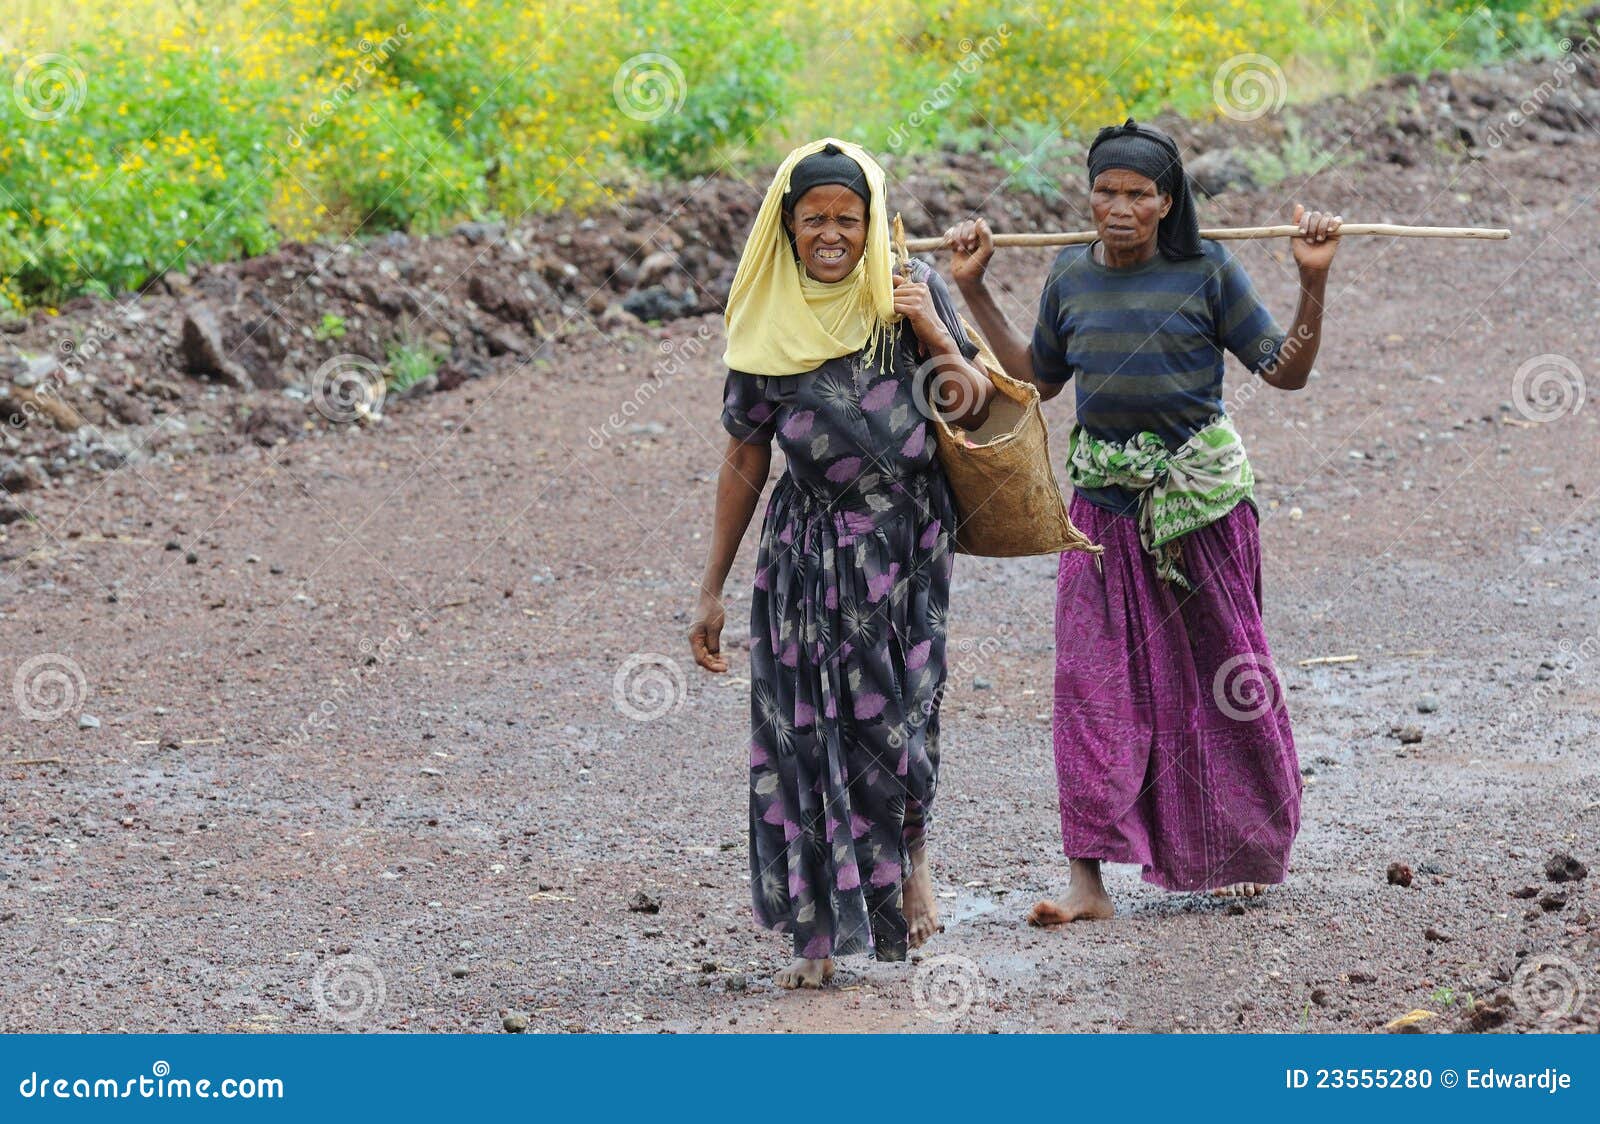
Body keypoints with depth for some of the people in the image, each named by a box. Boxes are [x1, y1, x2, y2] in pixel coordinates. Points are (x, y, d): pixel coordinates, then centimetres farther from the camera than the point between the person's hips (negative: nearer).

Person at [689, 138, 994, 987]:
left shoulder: (910, 294, -1)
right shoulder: (767, 326, 1)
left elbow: (973, 410, 1)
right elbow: (744, 462, 6)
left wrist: (934, 335, -16)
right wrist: (712, 590, 7)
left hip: (905, 541, -1)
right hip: (806, 549, 1)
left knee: (892, 716, -5)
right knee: (802, 731, -2)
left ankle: (914, 851, 28)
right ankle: (819, 936, 7)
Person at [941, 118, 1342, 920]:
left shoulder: (1205, 273, -6)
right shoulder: (1071, 276, 4)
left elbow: (1286, 371, -5)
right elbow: (1035, 377, 17)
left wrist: (1313, 281, -17)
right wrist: (973, 290, 13)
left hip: (1199, 493, -2)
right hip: (1104, 496, 2)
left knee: (1219, 668, 9)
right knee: (1093, 679, -5)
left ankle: (1245, 852, 29)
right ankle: (1089, 880, -5)